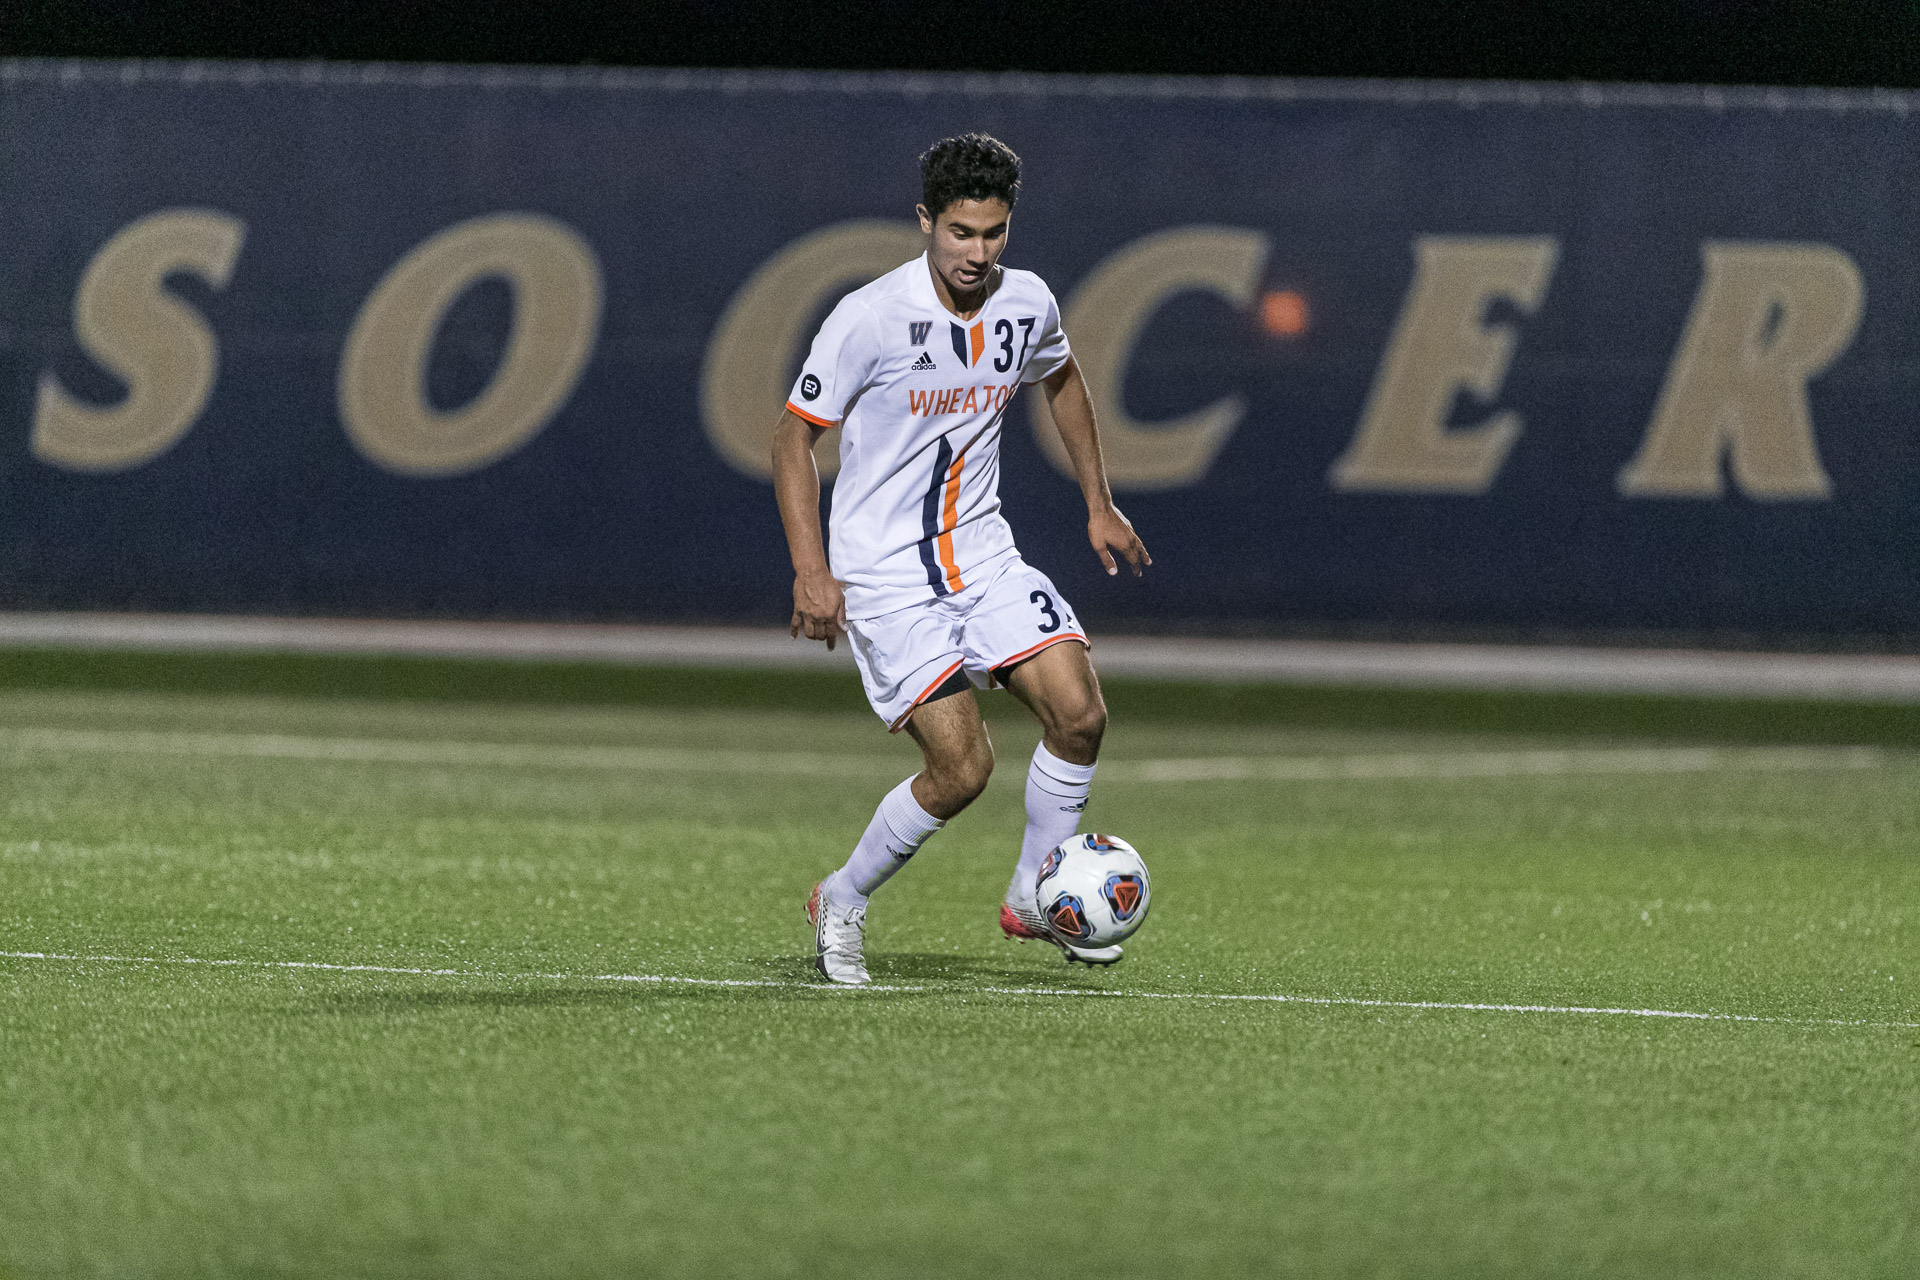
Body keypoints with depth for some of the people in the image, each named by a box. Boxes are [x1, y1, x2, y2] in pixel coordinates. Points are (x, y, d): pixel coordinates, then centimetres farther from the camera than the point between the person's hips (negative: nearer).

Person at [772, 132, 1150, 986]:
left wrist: (1098, 504, 21)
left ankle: (1032, 900, 10)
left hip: (982, 554, 5)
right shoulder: (869, 319, -17)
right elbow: (794, 434, -9)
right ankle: (841, 903, 9)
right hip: (884, 574, -5)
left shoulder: (1026, 305, -1)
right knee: (962, 768, -14)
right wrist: (810, 571, -16)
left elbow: (1060, 379, 23)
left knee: (1079, 715, -11)